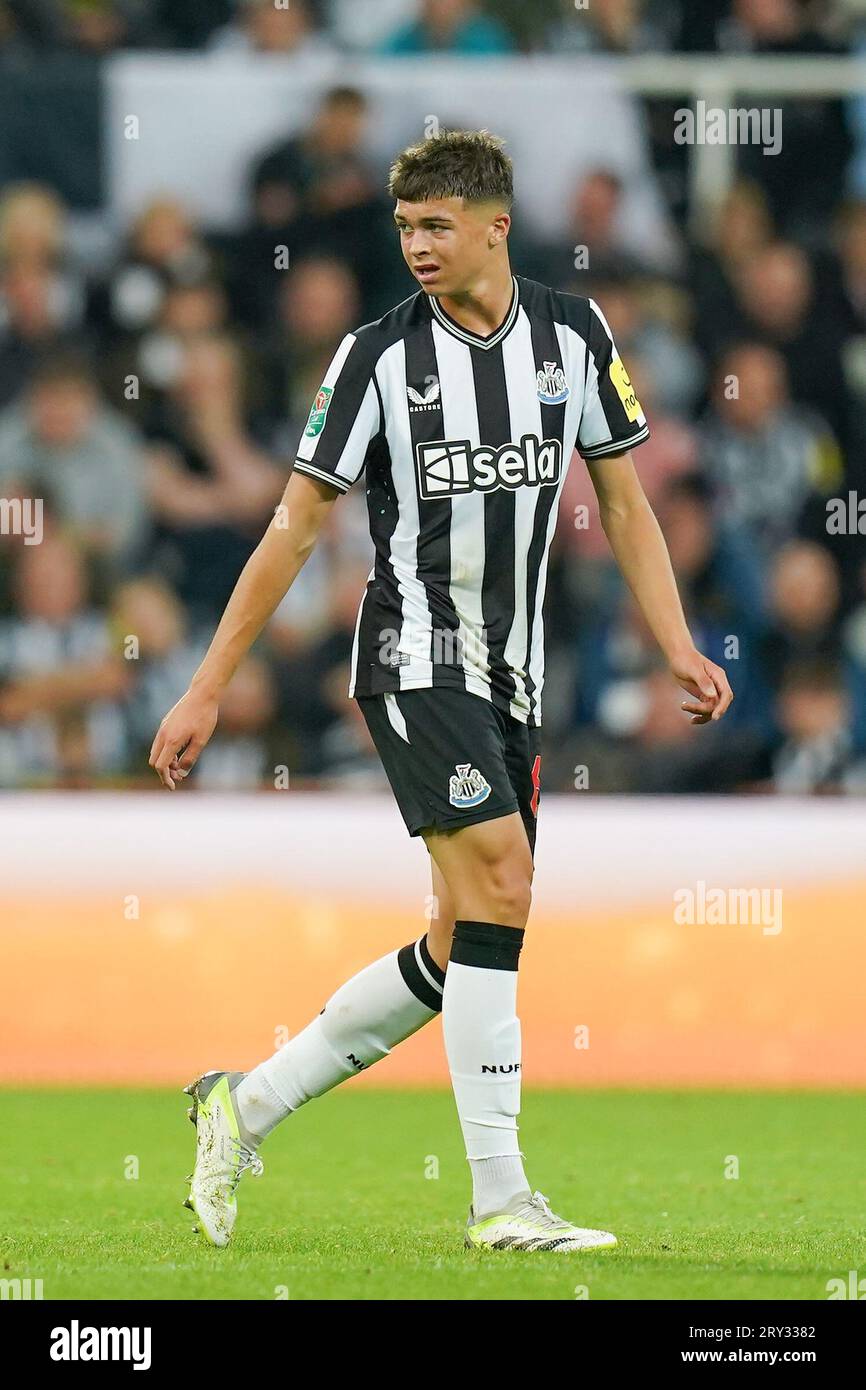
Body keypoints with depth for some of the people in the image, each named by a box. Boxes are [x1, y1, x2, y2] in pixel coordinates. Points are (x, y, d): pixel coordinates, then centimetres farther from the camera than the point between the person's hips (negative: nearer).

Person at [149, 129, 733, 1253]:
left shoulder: (573, 334, 3)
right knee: (499, 878, -20)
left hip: (513, 678, 5)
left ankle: (247, 1105, 19)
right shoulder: (382, 355, -7)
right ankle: (500, 1200, -18)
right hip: (415, 662, -5)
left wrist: (680, 648, -2)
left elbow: (624, 504, 10)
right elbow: (295, 527, -3)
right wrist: (206, 690, -4)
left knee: (462, 949, 5)